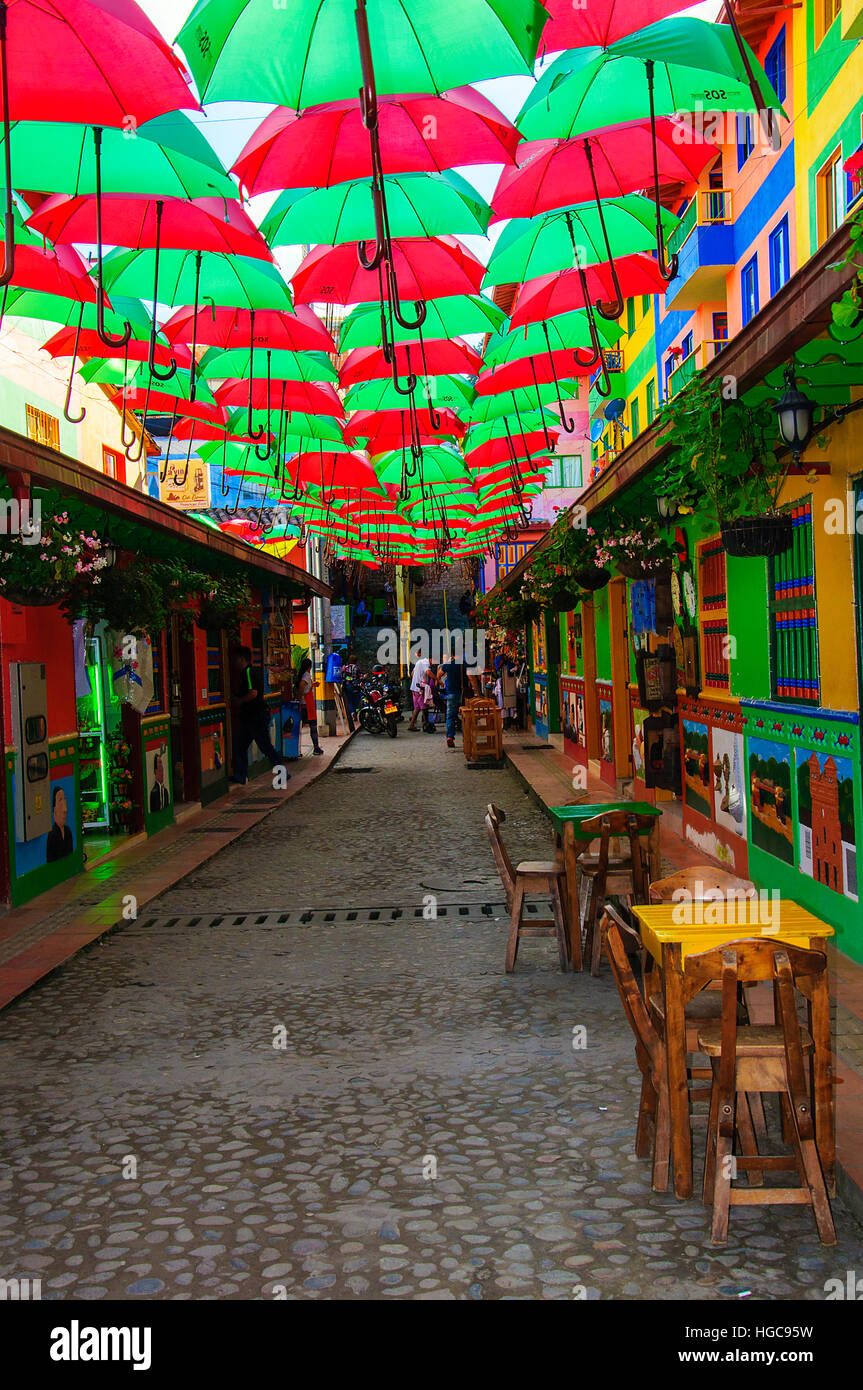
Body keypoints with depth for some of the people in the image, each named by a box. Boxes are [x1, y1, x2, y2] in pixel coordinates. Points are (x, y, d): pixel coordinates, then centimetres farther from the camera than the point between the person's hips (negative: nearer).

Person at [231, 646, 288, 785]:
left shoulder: (248, 673, -16)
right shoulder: (245, 673, 16)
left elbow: (253, 693, -26)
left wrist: (239, 701, -13)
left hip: (257, 716, -11)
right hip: (249, 717, 11)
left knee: (266, 747, -4)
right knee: (239, 746, 10)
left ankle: (283, 773, 4)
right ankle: (239, 778, 13)